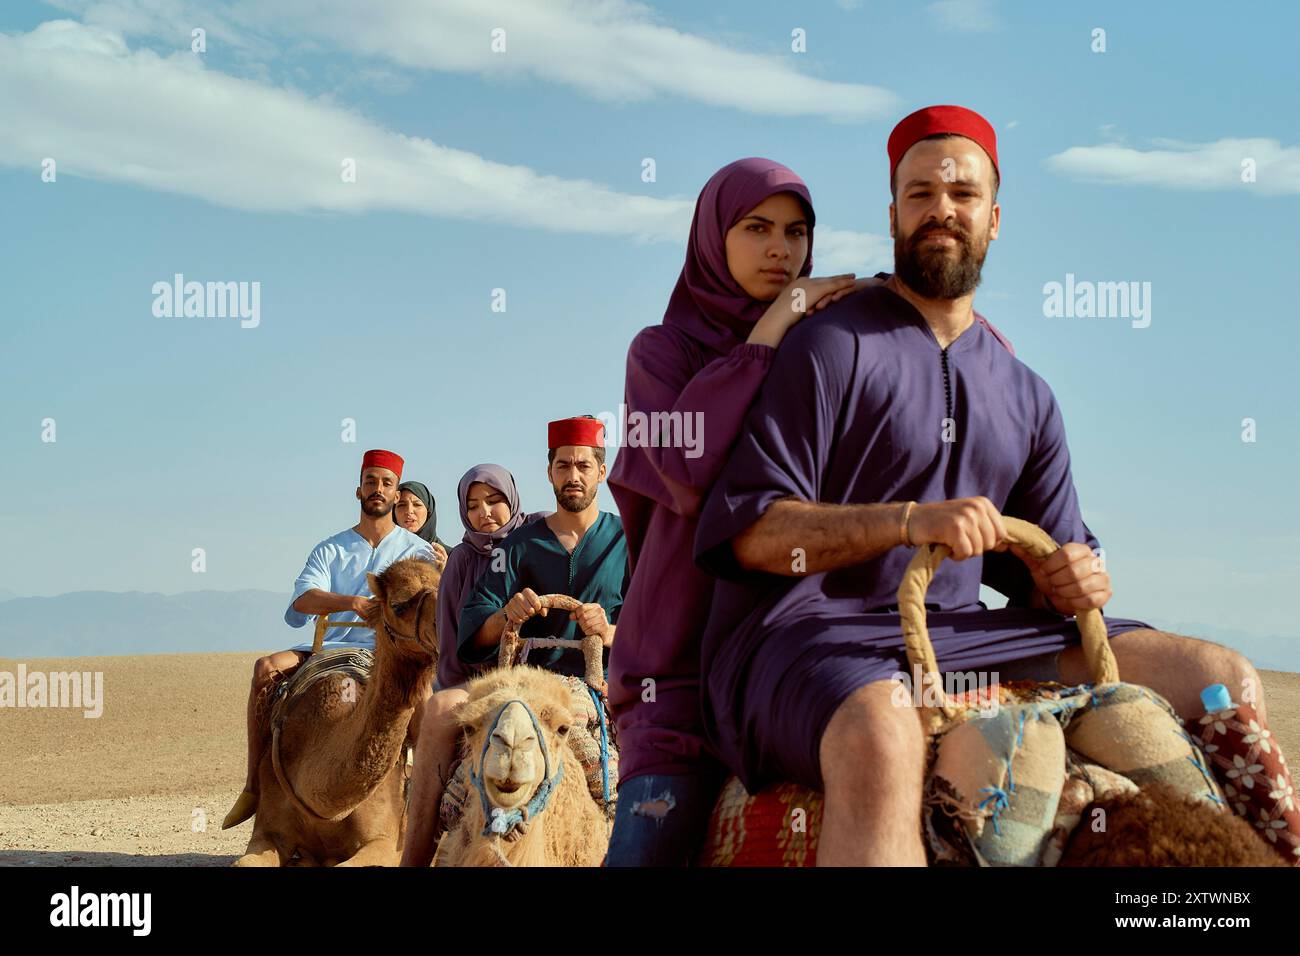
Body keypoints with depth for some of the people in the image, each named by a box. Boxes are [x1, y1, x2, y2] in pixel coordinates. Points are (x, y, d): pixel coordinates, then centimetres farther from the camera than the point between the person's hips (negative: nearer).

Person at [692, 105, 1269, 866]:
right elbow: (748, 531, -11)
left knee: (1225, 681, 2)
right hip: (803, 632, -6)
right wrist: (911, 521, -24)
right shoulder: (831, 349, -3)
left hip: (957, 634, 7)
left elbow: (1047, 559, 21)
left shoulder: (1027, 397, 17)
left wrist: (1075, 579, -4)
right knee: (881, 740, -43)